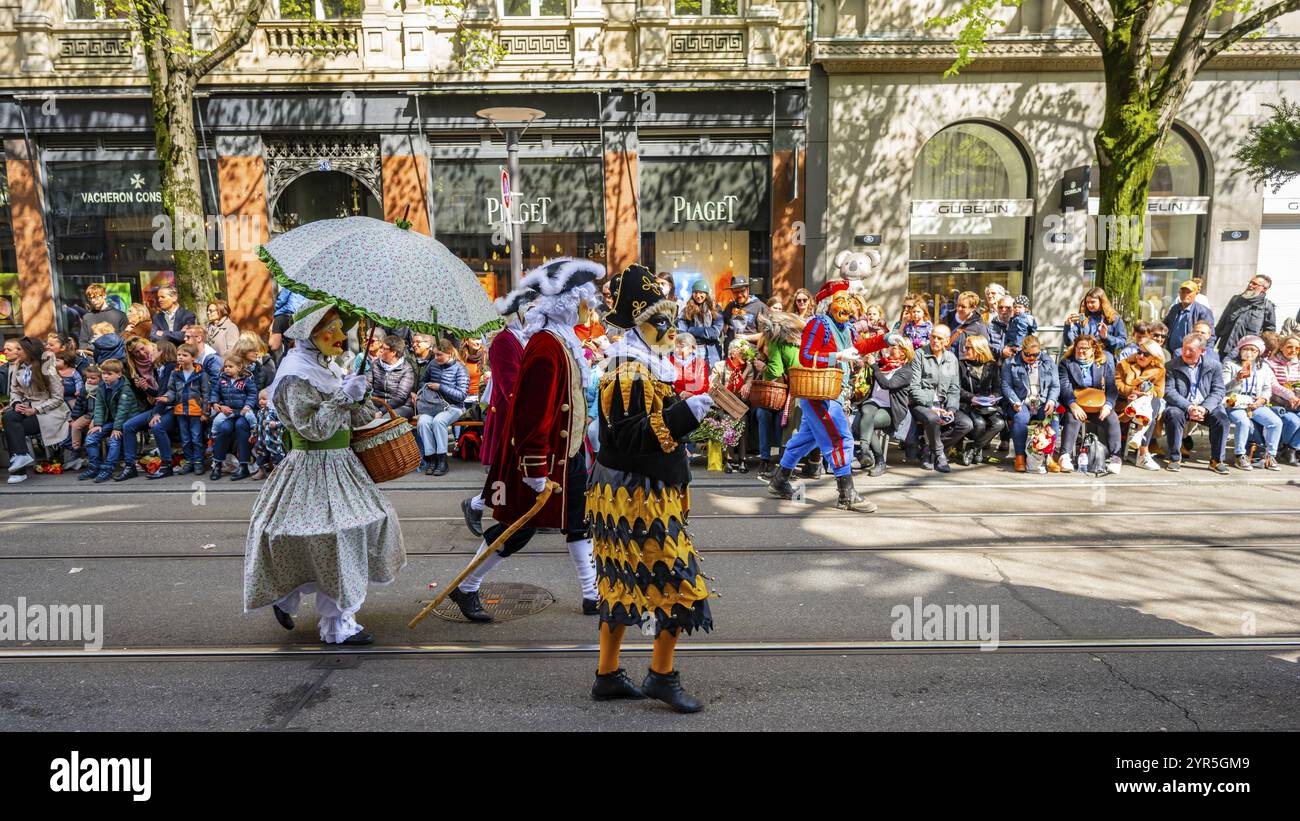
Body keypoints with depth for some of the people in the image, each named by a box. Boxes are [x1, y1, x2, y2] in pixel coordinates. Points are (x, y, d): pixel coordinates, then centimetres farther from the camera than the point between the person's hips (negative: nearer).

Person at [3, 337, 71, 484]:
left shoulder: (47, 369, -10)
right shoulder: (17, 367, 6)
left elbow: (58, 398, -11)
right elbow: (14, 390, 11)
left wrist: (35, 410, -18)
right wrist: (16, 403, -10)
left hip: (47, 410, -5)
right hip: (26, 406, 5)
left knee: (12, 428, -21)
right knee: (8, 417, -26)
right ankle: (21, 456, -28)